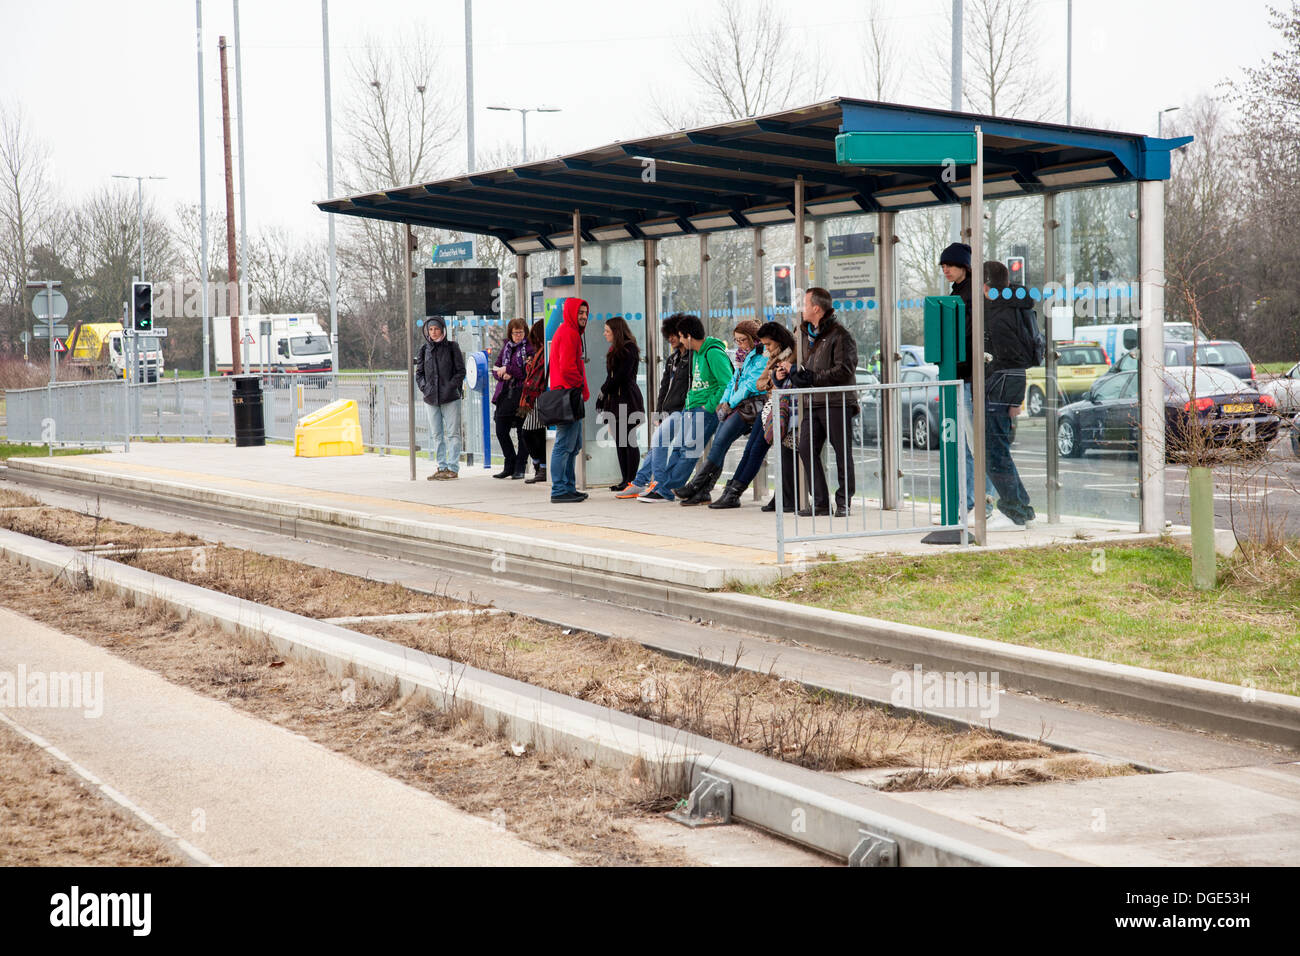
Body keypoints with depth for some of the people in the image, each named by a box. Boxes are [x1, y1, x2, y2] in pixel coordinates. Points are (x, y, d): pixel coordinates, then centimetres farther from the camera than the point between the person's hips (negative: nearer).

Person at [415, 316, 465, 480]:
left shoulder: (452, 347, 1)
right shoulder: (424, 349, 10)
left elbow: (461, 371, 0)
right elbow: (419, 373, 14)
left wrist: (450, 387, -10)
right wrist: (425, 388, -2)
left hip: (450, 398, -4)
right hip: (431, 398, 4)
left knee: (452, 433, -4)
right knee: (436, 435, 7)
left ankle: (453, 467, 0)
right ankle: (442, 467, 13)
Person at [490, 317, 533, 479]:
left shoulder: (530, 348, -4)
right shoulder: (506, 346, 15)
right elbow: (496, 369, 14)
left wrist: (507, 369, -12)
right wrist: (503, 375, -8)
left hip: (522, 395, -6)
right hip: (505, 394, 6)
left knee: (522, 432, 0)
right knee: (501, 431, 6)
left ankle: (520, 468, 8)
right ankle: (510, 466, 18)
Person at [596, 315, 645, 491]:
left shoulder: (629, 349, -8)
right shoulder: (615, 350, 19)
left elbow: (622, 376, -15)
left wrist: (604, 391, -8)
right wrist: (602, 397, 10)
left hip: (628, 400, -9)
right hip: (616, 400, 9)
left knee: (629, 441, -8)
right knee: (620, 442, 7)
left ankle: (632, 480, -8)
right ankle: (625, 479, 8)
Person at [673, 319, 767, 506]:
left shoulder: (761, 359, -5)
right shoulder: (744, 358, 24)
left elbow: (751, 385, -12)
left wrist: (731, 403, -9)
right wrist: (724, 401, 7)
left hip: (749, 406, -9)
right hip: (734, 407, 9)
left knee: (720, 444, -17)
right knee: (717, 445, -6)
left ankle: (694, 487, -19)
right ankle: (703, 492, -11)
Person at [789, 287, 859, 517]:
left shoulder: (840, 335, -7)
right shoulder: (807, 334, 18)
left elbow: (844, 371, -15)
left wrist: (813, 379, -16)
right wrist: (797, 373, 5)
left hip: (837, 403, -8)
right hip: (814, 403, 8)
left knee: (843, 453, -1)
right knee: (806, 449, 0)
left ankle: (843, 502, 5)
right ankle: (820, 502, 4)